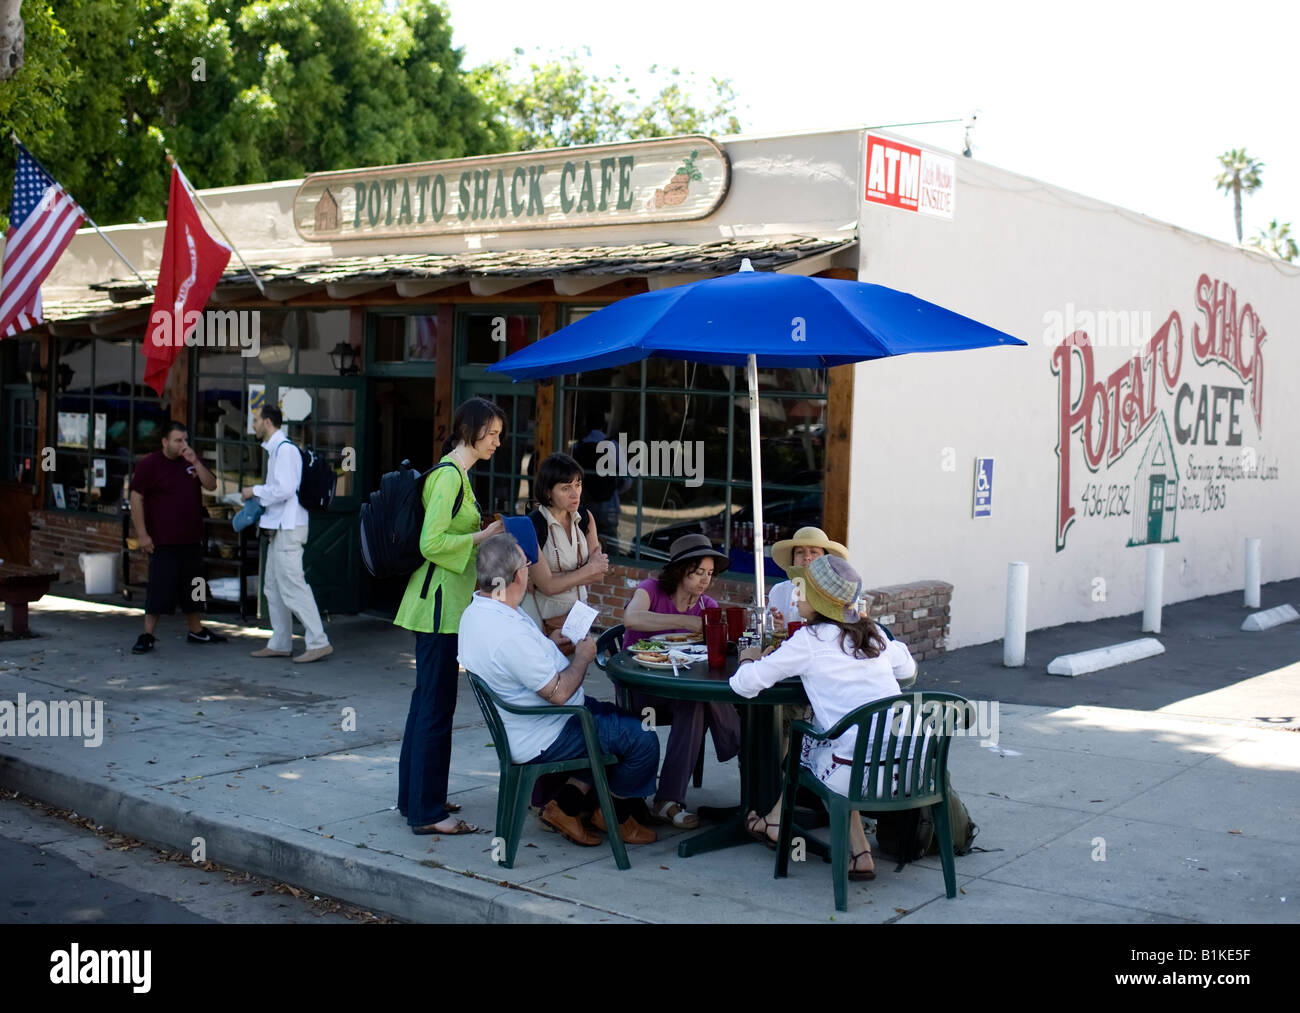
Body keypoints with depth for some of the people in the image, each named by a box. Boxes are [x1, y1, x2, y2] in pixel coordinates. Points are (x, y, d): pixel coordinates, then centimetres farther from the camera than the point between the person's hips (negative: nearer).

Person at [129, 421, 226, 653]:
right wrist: (142, 534, -13)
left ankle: (196, 631, 26)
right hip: (163, 541, -6)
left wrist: (195, 463, -14)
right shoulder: (148, 465, -6)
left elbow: (211, 485, 0)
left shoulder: (193, 461, 9)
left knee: (192, 587, 15)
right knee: (159, 588, -8)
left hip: (191, 539, 6)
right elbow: (136, 499, -9)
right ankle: (147, 636, -2)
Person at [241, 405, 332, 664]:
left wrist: (255, 491, -10)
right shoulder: (275, 449, 17)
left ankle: (319, 643, -8)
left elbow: (285, 489, -22)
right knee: (273, 586, 13)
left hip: (288, 528, -11)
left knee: (293, 586, -10)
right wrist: (257, 495, 11)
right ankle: (280, 644, 19)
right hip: (278, 527, 11)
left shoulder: (285, 449, -14)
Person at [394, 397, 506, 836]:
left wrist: (485, 534, 13)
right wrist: (482, 537, -14)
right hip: (440, 603, -11)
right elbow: (432, 543, -23)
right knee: (437, 705, -6)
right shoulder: (449, 475, -16)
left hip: (442, 604, 11)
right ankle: (427, 812, 0)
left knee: (428, 698, 16)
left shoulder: (457, 474, 16)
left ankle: (415, 796, 26)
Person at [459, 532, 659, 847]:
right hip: (542, 741, -11)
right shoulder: (510, 633, -33)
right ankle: (615, 815, 18)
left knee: (622, 720, 20)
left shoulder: (477, 611, 1)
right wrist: (582, 656, -12)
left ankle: (567, 804, 15)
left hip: (526, 725, 11)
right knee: (643, 739, -5)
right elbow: (559, 692, -29)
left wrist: (549, 643, 8)